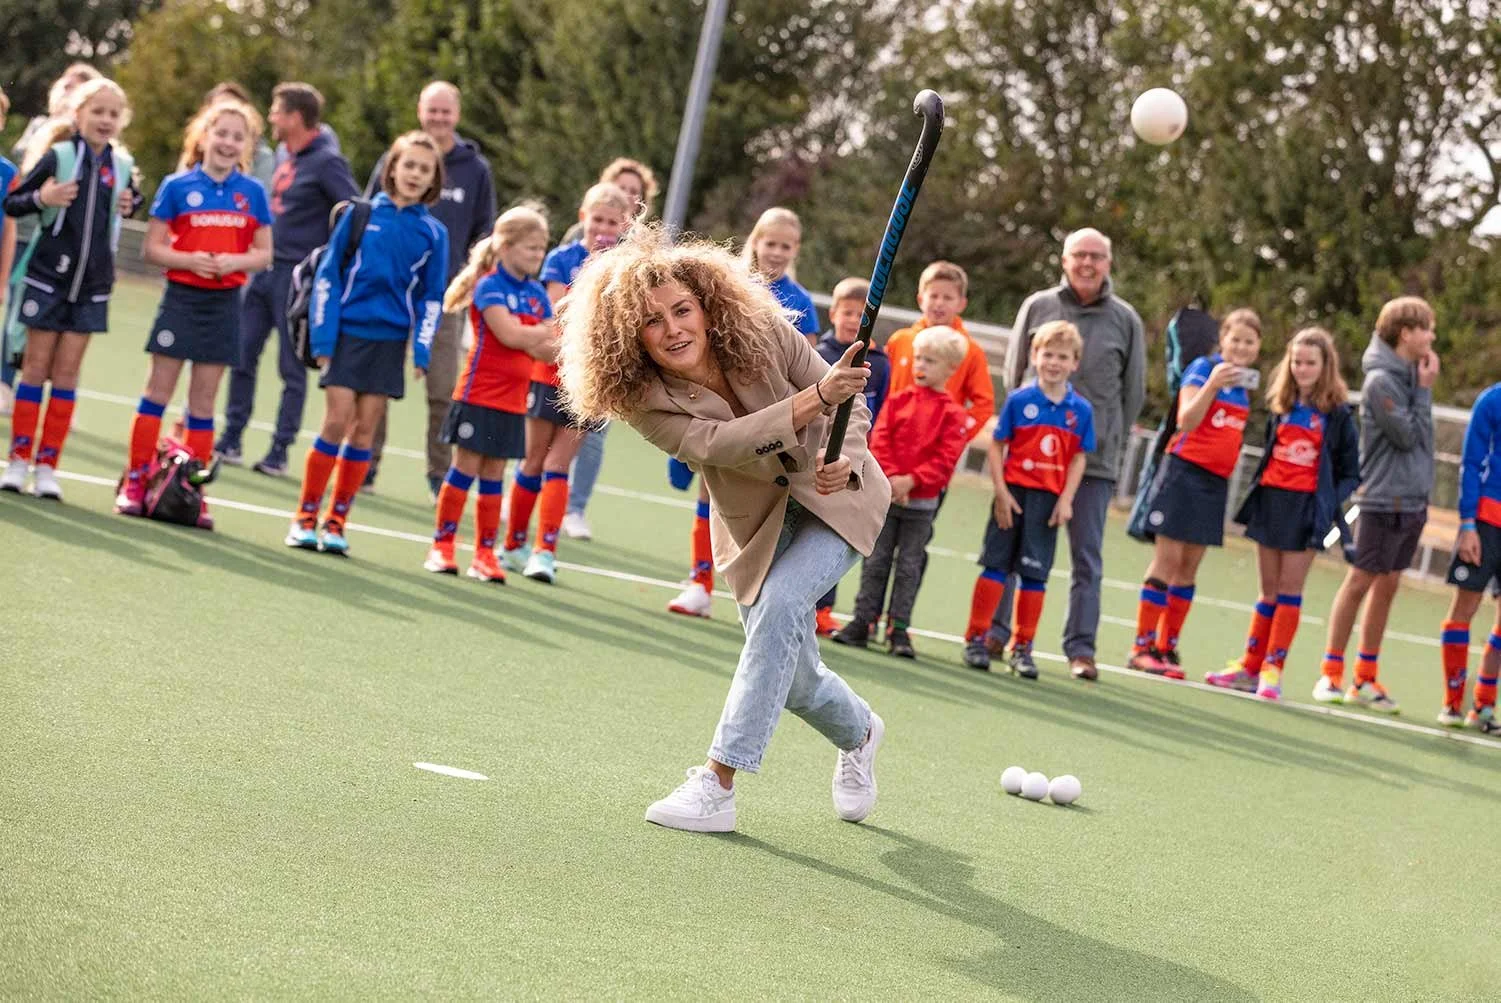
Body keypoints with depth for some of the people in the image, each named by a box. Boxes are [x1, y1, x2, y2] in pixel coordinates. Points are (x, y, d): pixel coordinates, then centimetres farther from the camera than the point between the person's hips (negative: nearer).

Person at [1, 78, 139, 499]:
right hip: (48, 276, -3)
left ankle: (47, 466, 7)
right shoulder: (58, 157, -8)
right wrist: (41, 199, -27)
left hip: (92, 285, 3)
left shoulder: (122, 165, 3)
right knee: (36, 366, 1)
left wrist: (128, 206, 2)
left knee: (66, 372, 4)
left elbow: (129, 199, 24)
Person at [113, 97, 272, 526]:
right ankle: (135, 481, 5)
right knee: (158, 389, 0)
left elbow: (264, 254, 6)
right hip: (182, 297, -2)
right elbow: (153, 247, -1)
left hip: (225, 302, 2)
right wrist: (189, 259, -18)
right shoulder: (177, 186, -3)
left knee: (203, 400, 6)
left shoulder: (253, 193, 3)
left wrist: (234, 261, -14)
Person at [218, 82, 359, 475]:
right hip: (265, 271, 8)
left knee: (292, 369, 0)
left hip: (298, 277, -8)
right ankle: (231, 440, 16)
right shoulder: (287, 159, 13)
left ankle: (279, 452, 5)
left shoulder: (327, 162, -11)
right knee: (241, 356, 8)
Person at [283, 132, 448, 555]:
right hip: (347, 333, -2)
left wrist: (422, 350, -2)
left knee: (364, 430, 2)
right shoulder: (361, 215, -1)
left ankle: (336, 521, 10)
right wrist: (322, 337, -6)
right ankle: (305, 517, 3)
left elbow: (431, 298, 8)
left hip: (390, 341, 2)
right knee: (337, 422, -7)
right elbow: (328, 275, 0)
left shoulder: (433, 233, 4)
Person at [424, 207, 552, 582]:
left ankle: (485, 552, 13)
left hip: (513, 400, 6)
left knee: (494, 474, 9)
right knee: (465, 468, -2)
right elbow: (508, 334, -22)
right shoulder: (490, 286, -10)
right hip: (480, 394, -6)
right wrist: (546, 333, -9)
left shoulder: (536, 294, 9)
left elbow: (544, 349, 7)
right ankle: (442, 546, 6)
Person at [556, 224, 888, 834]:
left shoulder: (765, 335, -21)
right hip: (758, 527, 2)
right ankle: (858, 735, 43)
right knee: (793, 679, 4)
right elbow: (722, 442, -38)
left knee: (780, 605, -28)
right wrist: (816, 397, -50)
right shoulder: (646, 401, -23)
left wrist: (844, 457, -31)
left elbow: (851, 400, -10)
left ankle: (718, 783, -27)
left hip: (833, 499, -2)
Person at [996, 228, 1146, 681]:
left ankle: (1081, 647, 4)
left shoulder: (1125, 319, 4)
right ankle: (994, 630, 13)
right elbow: (1013, 372, 10)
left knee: (1087, 557, 1)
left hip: (1095, 458, 0)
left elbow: (1134, 391, 10)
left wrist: (1109, 438, 6)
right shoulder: (1038, 307, 4)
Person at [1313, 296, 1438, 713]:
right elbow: (1408, 436, -15)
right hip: (1382, 499, -8)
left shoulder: (1409, 374, 10)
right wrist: (1424, 389, -11)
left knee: (1387, 586, 10)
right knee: (1359, 582, -3)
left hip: (1412, 500, 8)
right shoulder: (1381, 380, -14)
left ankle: (1365, 679, 15)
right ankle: (1331, 674, 3)